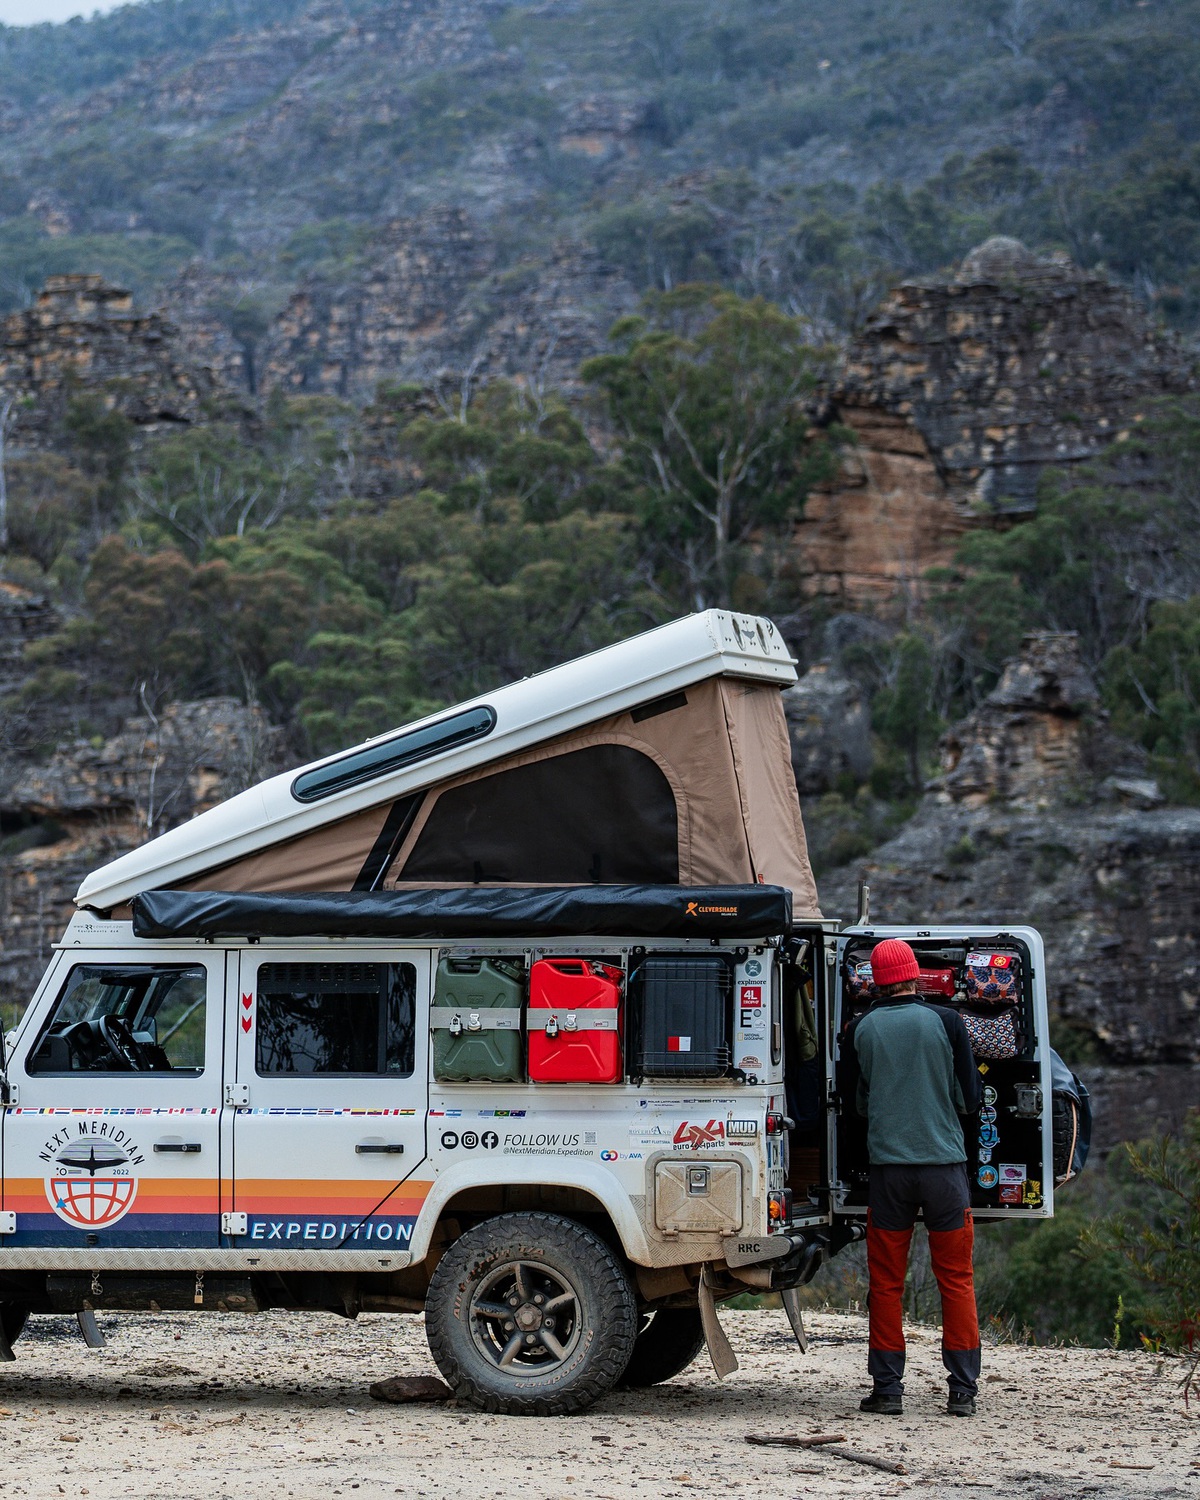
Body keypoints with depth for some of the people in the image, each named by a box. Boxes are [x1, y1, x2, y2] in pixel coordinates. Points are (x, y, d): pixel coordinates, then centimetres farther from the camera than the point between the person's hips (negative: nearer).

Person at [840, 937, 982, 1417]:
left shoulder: (860, 1029, 1)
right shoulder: (945, 1022, -2)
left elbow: (853, 1101, 13)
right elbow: (969, 1098, 3)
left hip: (888, 1166, 1)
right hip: (945, 1162, -1)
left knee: (886, 1282, 8)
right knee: (956, 1278, 6)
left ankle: (887, 1388, 6)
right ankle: (963, 1391, 4)